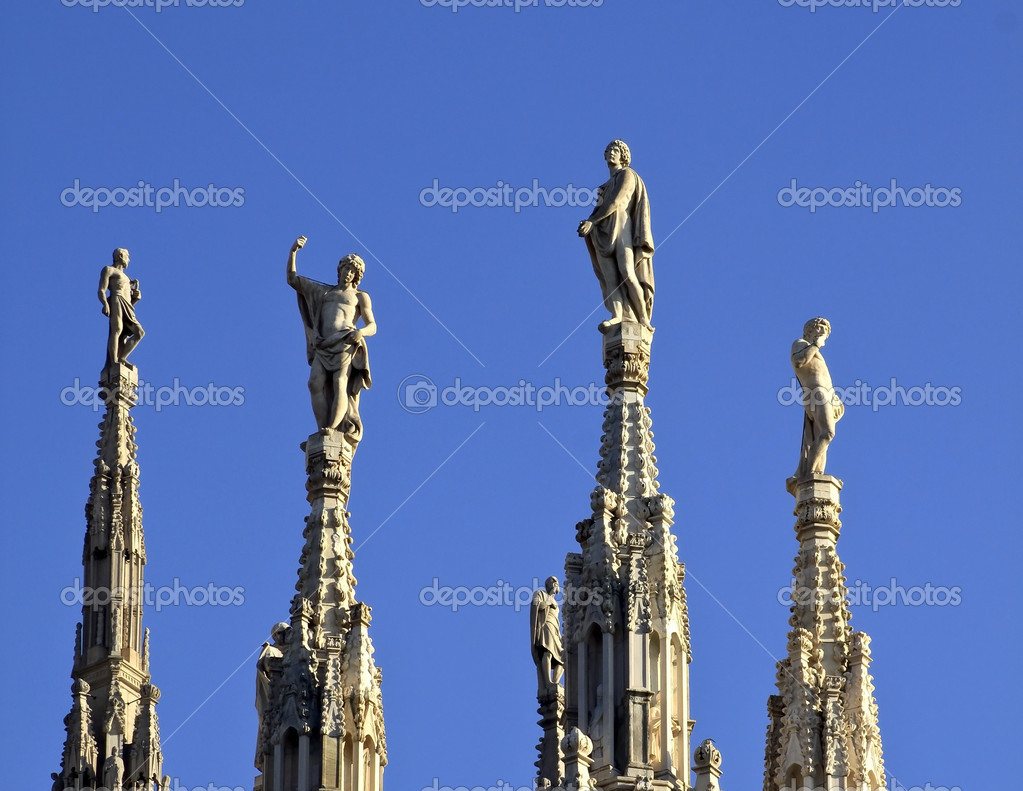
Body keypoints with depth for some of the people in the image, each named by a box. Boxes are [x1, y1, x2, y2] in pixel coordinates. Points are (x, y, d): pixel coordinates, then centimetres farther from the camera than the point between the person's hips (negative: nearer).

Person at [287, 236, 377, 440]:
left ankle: (332, 429, -34)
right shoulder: (324, 292, 30)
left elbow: (372, 326, 10)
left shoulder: (360, 296, 21)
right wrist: (293, 252, 15)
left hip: (346, 345, -3)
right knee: (316, 383, -22)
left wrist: (361, 332, -14)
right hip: (324, 347, 3)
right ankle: (323, 432, -30)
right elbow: (292, 279, 28)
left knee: (340, 383, -24)